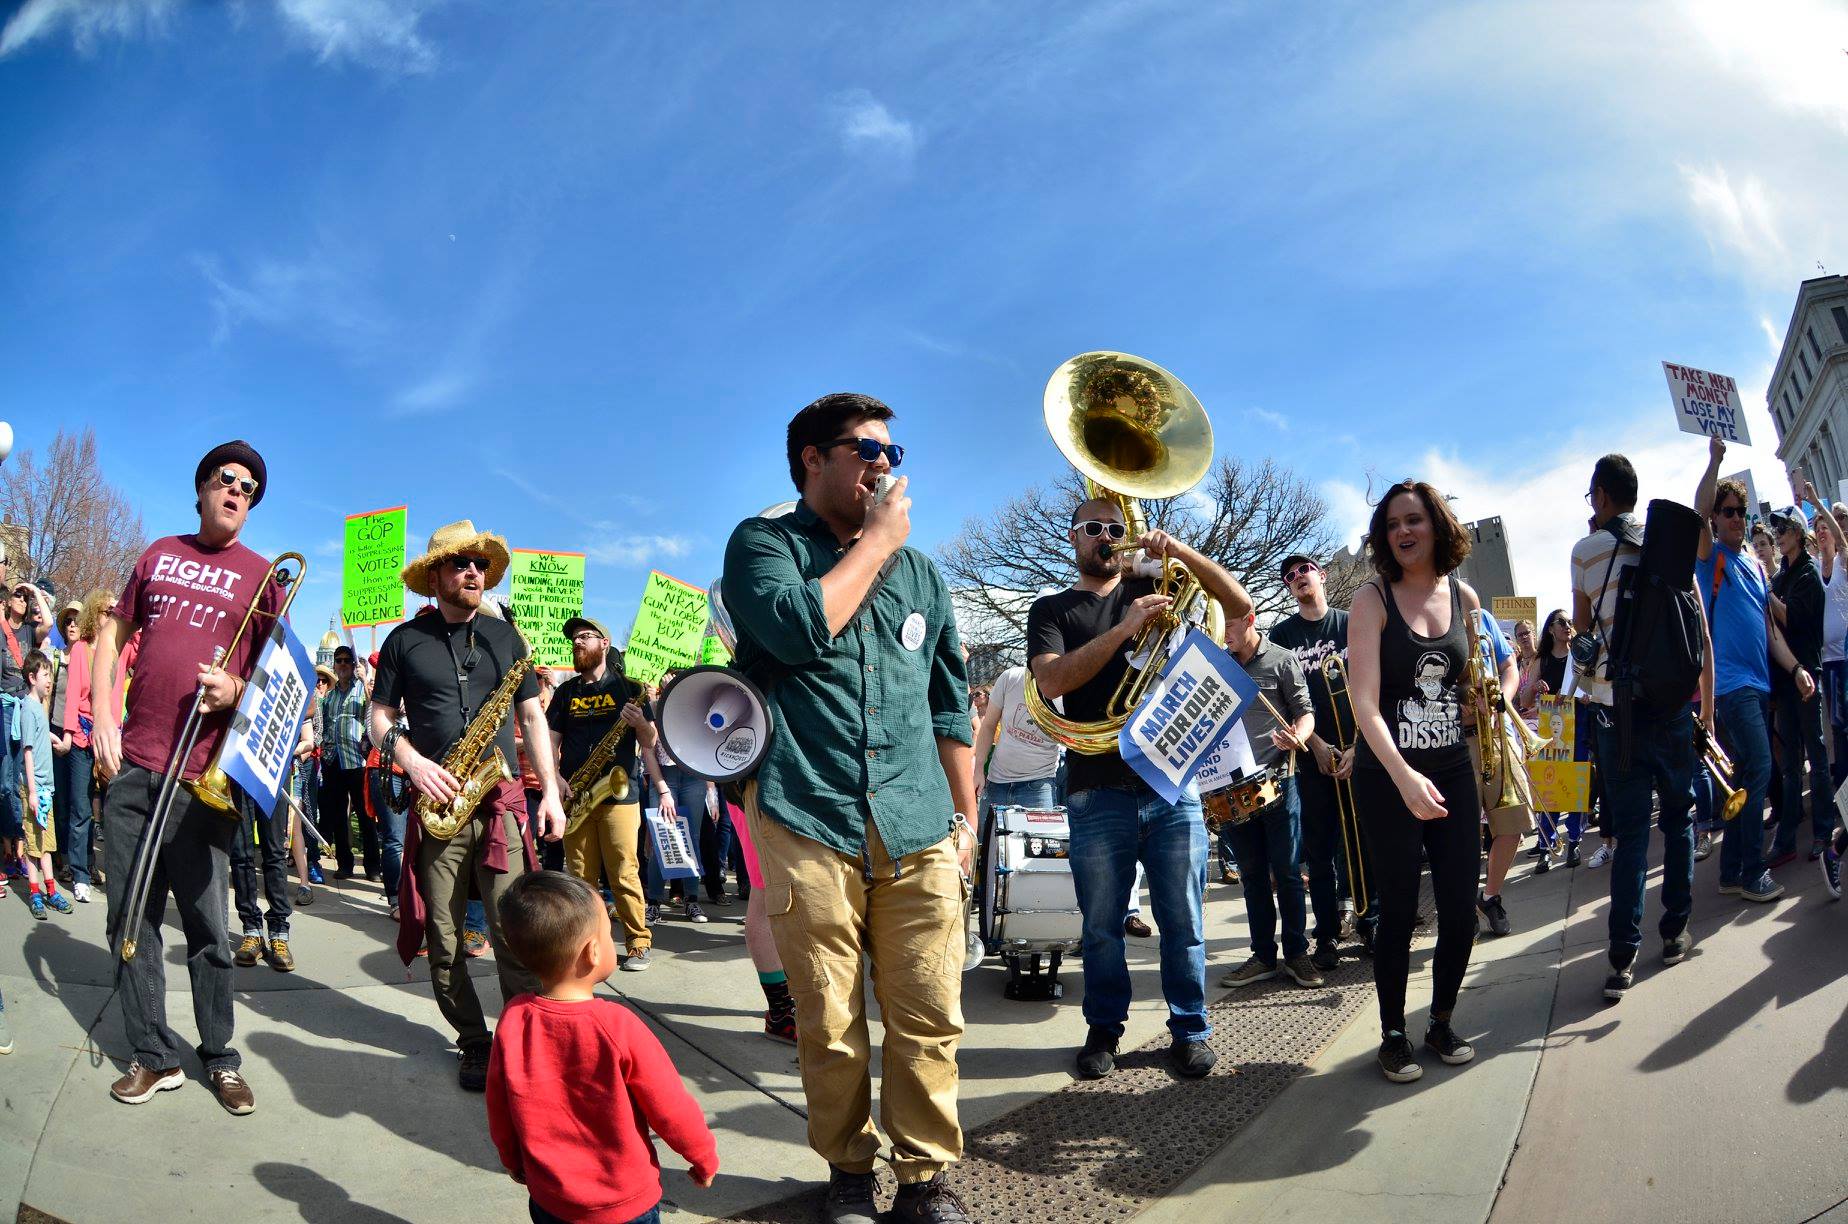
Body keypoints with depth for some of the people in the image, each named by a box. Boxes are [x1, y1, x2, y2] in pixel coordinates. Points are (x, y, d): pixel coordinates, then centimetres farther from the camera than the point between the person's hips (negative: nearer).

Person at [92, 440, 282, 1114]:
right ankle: (152, 1056, 17)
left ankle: (220, 1058, 14)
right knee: (130, 920, 6)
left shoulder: (262, 576, 4)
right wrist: (102, 717, 5)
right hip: (130, 765, 3)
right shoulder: (159, 554, 13)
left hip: (200, 775, -3)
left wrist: (236, 690, -15)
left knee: (208, 928, 1)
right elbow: (113, 633, 16)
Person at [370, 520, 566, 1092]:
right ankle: (475, 1045, 15)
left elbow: (533, 716, 13)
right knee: (443, 938, 3)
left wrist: (551, 791, 5)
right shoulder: (405, 639, 8)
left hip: (501, 803, 0)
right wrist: (410, 759, -11)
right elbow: (380, 716, 10)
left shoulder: (505, 635, 12)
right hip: (437, 805, 0)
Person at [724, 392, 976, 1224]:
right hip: (808, 824, -3)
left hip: (920, 833, 4)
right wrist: (876, 542, -4)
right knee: (830, 1025, 4)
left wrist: (966, 818, 16)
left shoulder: (918, 570, 18)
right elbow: (797, 628, -17)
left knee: (928, 1019, 3)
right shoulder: (762, 544, 5)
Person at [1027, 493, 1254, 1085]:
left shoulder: (1152, 589, 13)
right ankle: (1103, 1029, 23)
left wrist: (1180, 550, -8)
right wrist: (1125, 628, -18)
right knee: (1102, 925, 7)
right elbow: (1052, 681, -11)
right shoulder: (1053, 610, 8)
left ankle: (1189, 1029, 19)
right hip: (1098, 791, -1)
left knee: (1183, 920, 6)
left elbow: (1240, 604, 5)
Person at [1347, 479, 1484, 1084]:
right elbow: (1364, 702, -18)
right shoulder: (1373, 600, -8)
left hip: (1453, 771, 4)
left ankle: (1442, 1023, 26)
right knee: (1399, 911, 1)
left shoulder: (1464, 597, 5)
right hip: (1388, 778, -4)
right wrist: (1404, 776, -29)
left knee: (1461, 910, 4)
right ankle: (1393, 1035, 18)